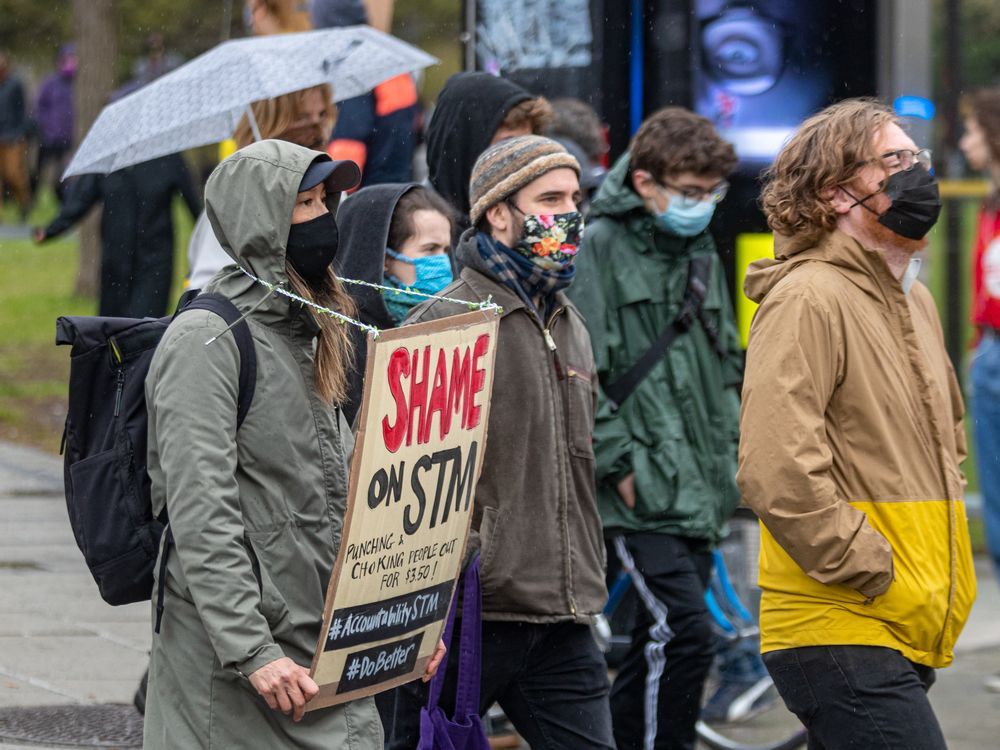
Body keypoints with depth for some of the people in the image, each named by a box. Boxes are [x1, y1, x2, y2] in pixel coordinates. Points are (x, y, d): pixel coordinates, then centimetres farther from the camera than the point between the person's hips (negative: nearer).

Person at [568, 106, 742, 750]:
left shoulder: (700, 251, 16)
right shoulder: (598, 248, -8)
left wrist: (728, 449, 16)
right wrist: (621, 464, -15)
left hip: (700, 490, 7)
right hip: (644, 490, -7)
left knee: (660, 645, 10)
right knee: (687, 632, -17)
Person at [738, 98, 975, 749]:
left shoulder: (915, 302, 19)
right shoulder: (807, 299, -11)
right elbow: (775, 471, -22)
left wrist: (947, 572, 18)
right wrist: (882, 579, -17)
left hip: (908, 639, 9)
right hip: (841, 634, -9)